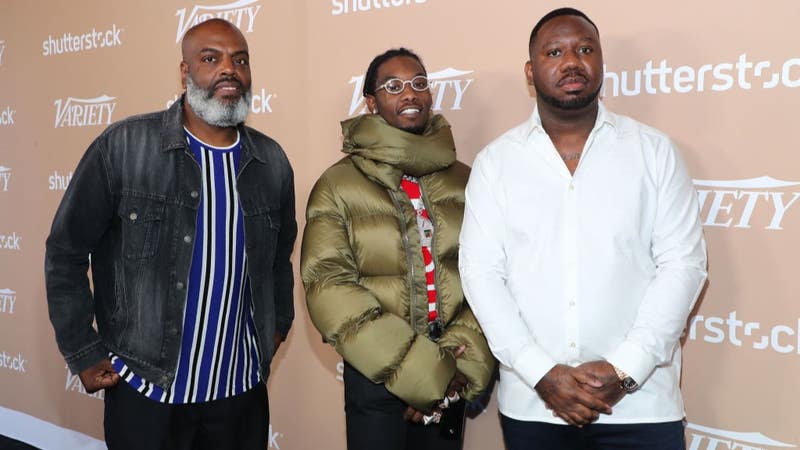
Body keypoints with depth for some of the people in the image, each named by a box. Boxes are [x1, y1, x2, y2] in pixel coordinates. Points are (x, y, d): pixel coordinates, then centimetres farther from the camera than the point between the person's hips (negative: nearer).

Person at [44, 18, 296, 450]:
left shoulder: (272, 160, 2)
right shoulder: (123, 146, -10)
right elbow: (66, 252, -4)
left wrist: (278, 325, 13)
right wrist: (83, 354, -4)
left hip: (242, 388, 4)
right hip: (145, 391, -3)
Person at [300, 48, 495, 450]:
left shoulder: (464, 182, 4)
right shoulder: (338, 185, -4)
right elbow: (329, 287, -13)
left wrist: (459, 364, -13)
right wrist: (419, 372, -16)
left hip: (450, 382, 3)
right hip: (376, 381, -2)